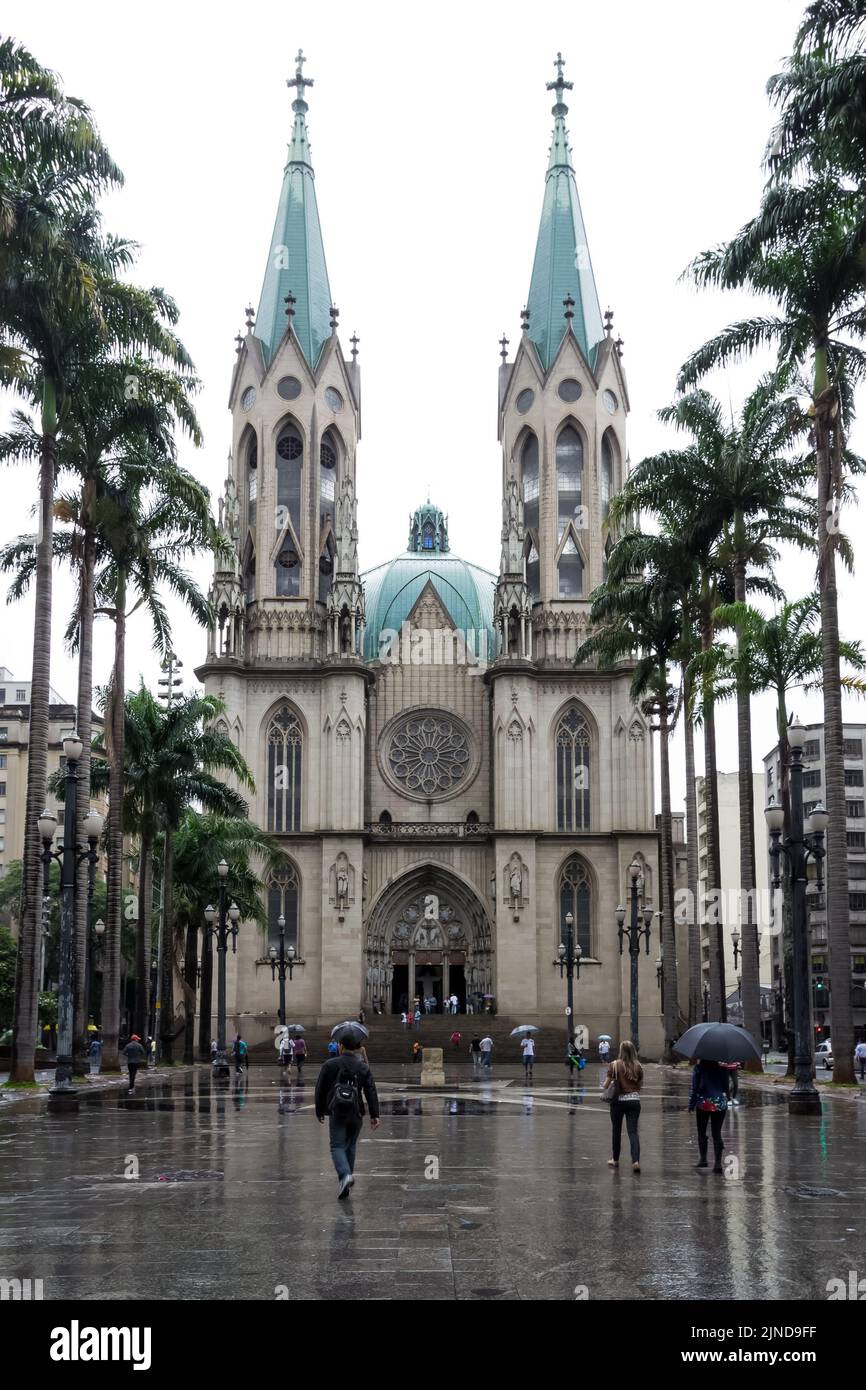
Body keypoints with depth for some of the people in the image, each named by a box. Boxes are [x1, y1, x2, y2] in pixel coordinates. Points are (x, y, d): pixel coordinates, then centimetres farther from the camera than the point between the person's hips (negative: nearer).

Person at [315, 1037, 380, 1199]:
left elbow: (320, 1090, 3)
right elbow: (371, 1091, -2)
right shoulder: (363, 1068, 7)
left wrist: (319, 1111, 14)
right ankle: (348, 1175, 24)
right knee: (350, 1145, 20)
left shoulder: (329, 1065, 1)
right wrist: (374, 1115, -4)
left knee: (337, 1146, -4)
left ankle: (345, 1175, -27)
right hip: (356, 1113, 3)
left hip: (336, 1113, -3)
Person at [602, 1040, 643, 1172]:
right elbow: (640, 1085, 7)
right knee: (633, 1131, 1)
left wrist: (604, 1088, 13)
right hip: (634, 1100, 1)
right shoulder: (638, 1066, -1)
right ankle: (636, 1160, -15)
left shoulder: (614, 1065, -9)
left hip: (618, 1100, -1)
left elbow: (606, 1084, -9)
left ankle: (615, 1160, 28)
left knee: (616, 1131, 15)